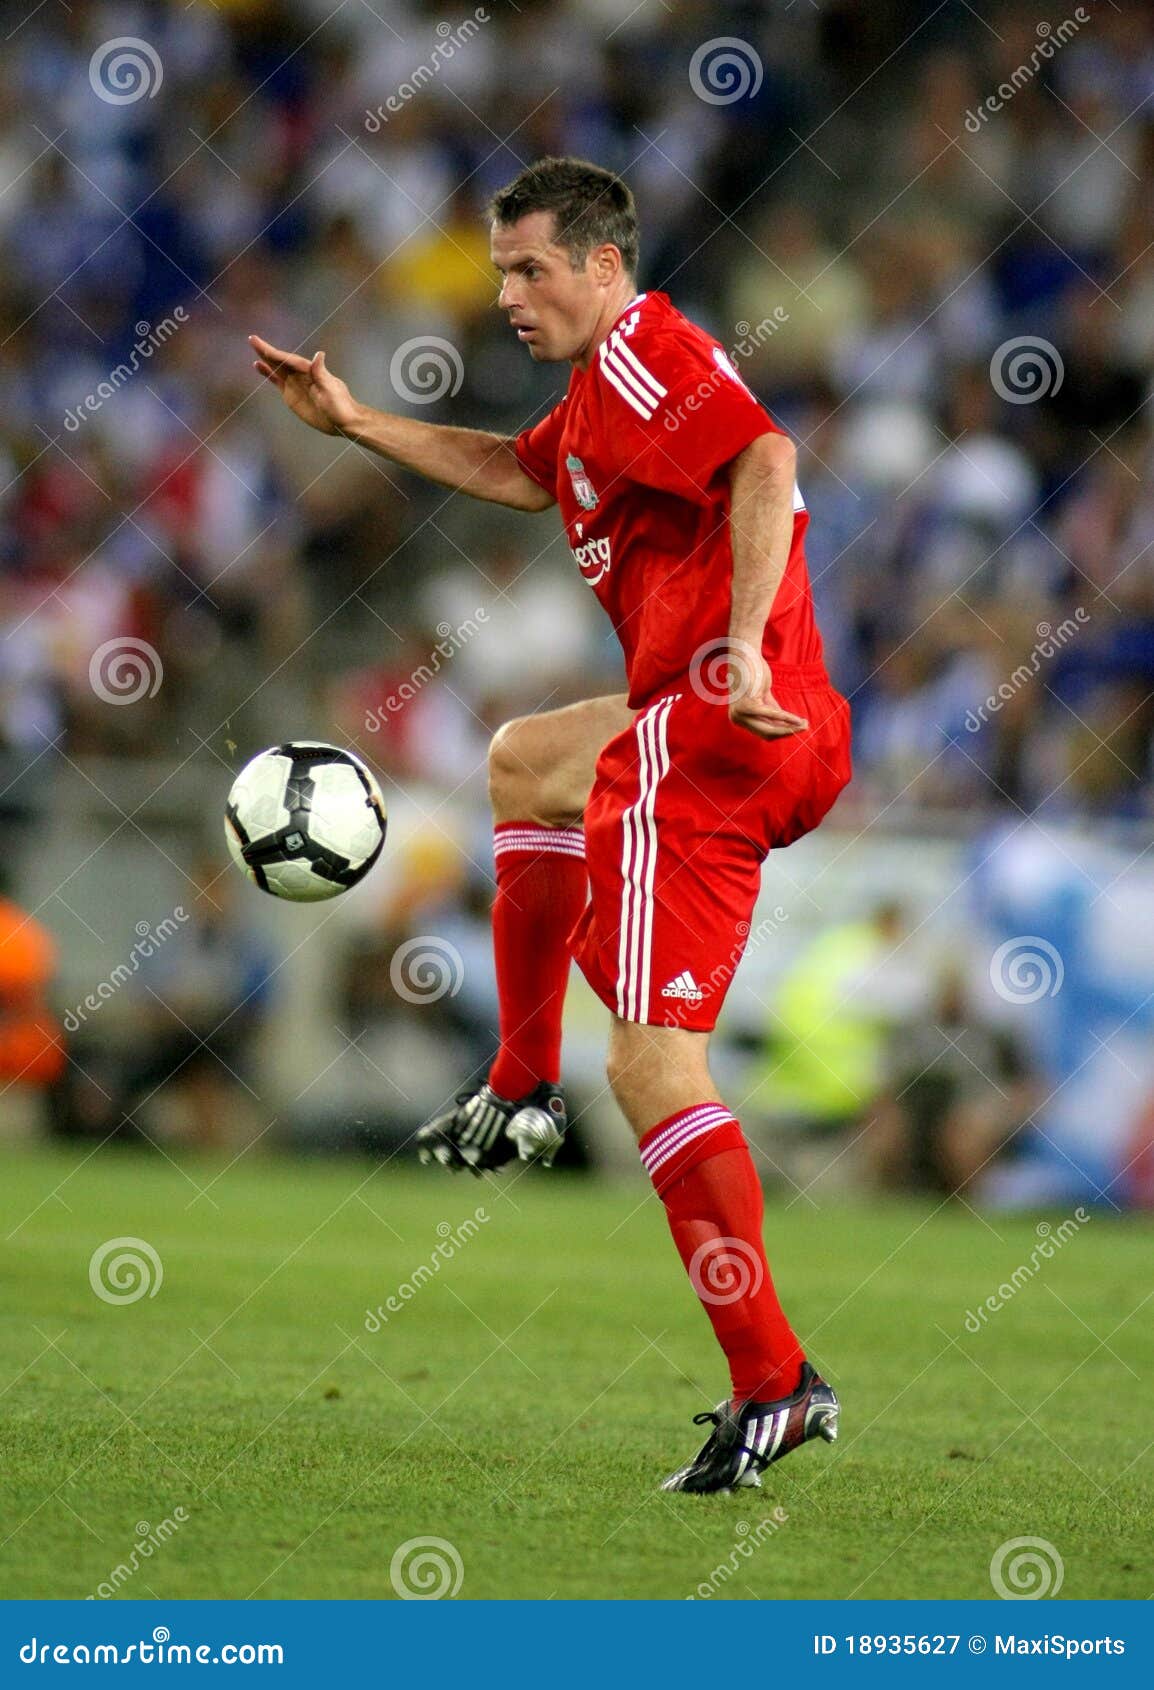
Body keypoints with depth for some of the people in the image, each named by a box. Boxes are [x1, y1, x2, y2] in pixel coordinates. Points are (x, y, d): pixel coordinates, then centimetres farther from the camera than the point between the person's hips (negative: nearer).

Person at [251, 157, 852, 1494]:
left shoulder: (638, 357, -10)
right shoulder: (607, 382, 21)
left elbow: (765, 460, -27)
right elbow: (520, 474, 39)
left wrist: (745, 646, -35)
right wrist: (352, 421, 36)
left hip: (709, 735, -11)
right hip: (777, 731, 11)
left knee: (652, 1069, -13)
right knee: (524, 762, 37)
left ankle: (772, 1387, -17)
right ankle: (520, 1094, 34)